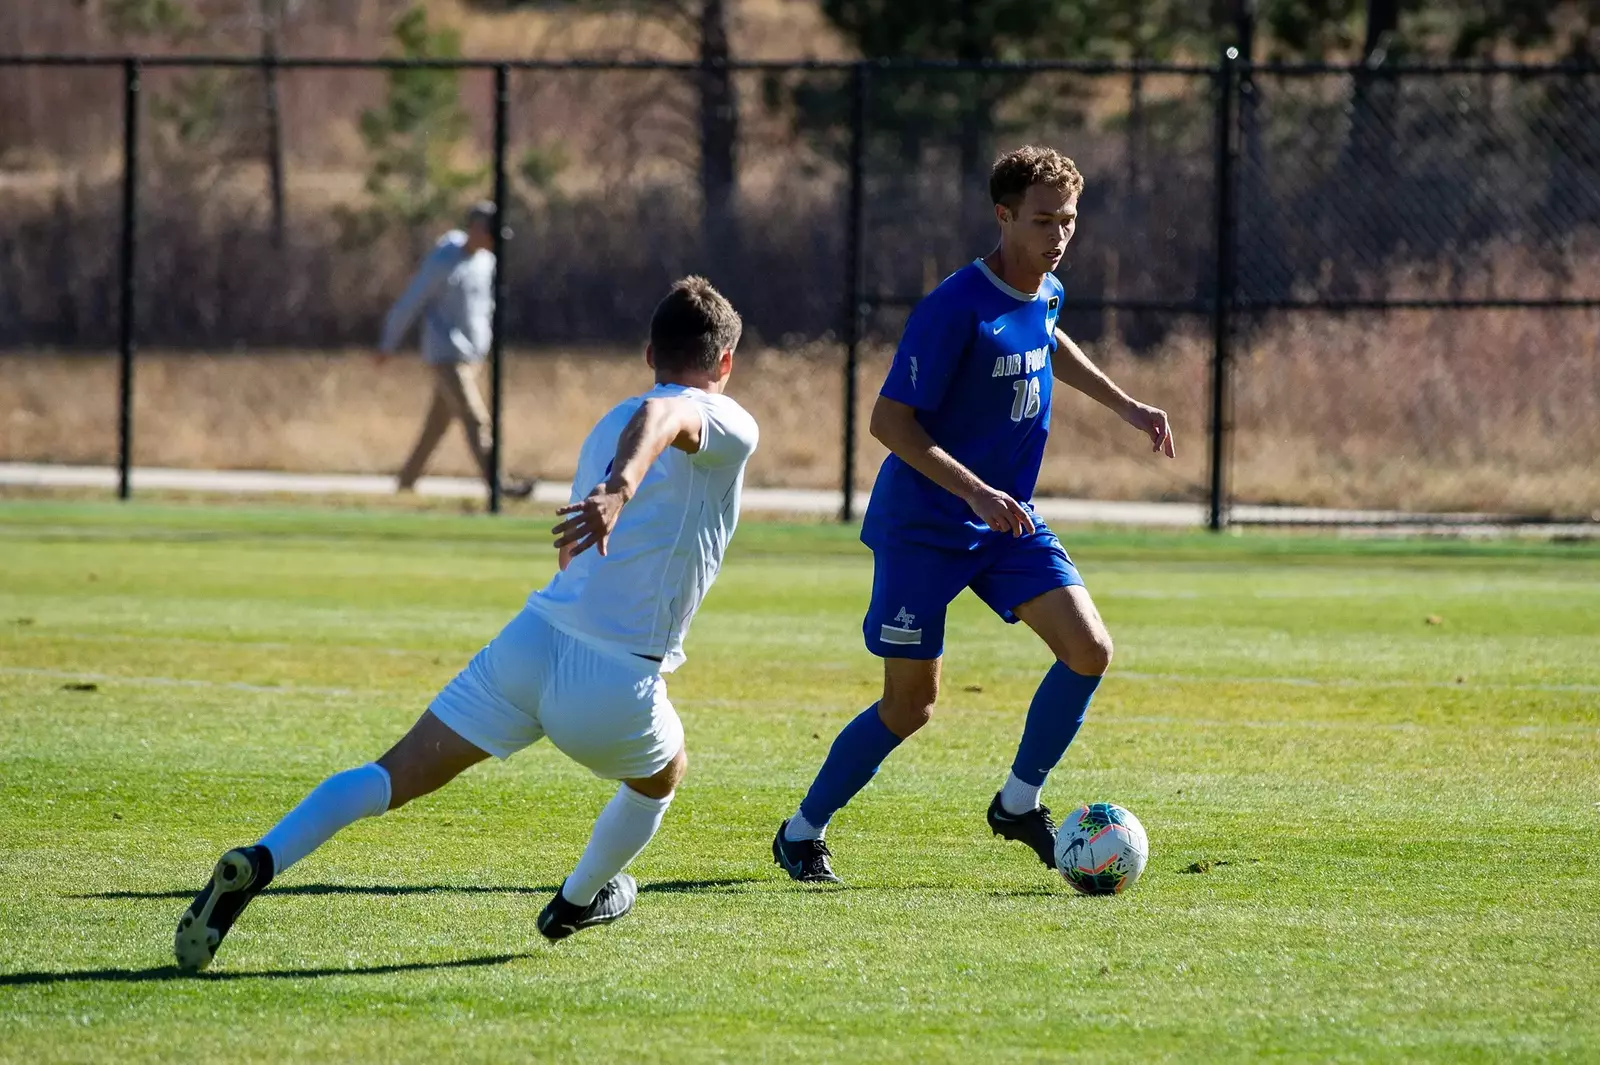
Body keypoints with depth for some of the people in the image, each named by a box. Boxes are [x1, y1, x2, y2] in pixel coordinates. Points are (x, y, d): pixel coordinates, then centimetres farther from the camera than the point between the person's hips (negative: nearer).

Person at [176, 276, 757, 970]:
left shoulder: (608, 426, 24)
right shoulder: (730, 428, -1)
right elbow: (663, 417, -25)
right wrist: (621, 489, -44)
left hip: (536, 635, 5)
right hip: (619, 684, -5)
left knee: (392, 779, -1)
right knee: (662, 775, 30)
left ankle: (257, 865, -23)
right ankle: (579, 901, 48)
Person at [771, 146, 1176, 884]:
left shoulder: (1046, 293, 2)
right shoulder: (956, 309, -22)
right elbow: (890, 420, -22)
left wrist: (1123, 404, 24)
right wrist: (976, 493, -29)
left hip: (1006, 520, 7)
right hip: (923, 527, -7)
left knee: (1089, 650, -11)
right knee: (910, 707, -2)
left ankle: (1019, 802, 8)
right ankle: (802, 832, 18)